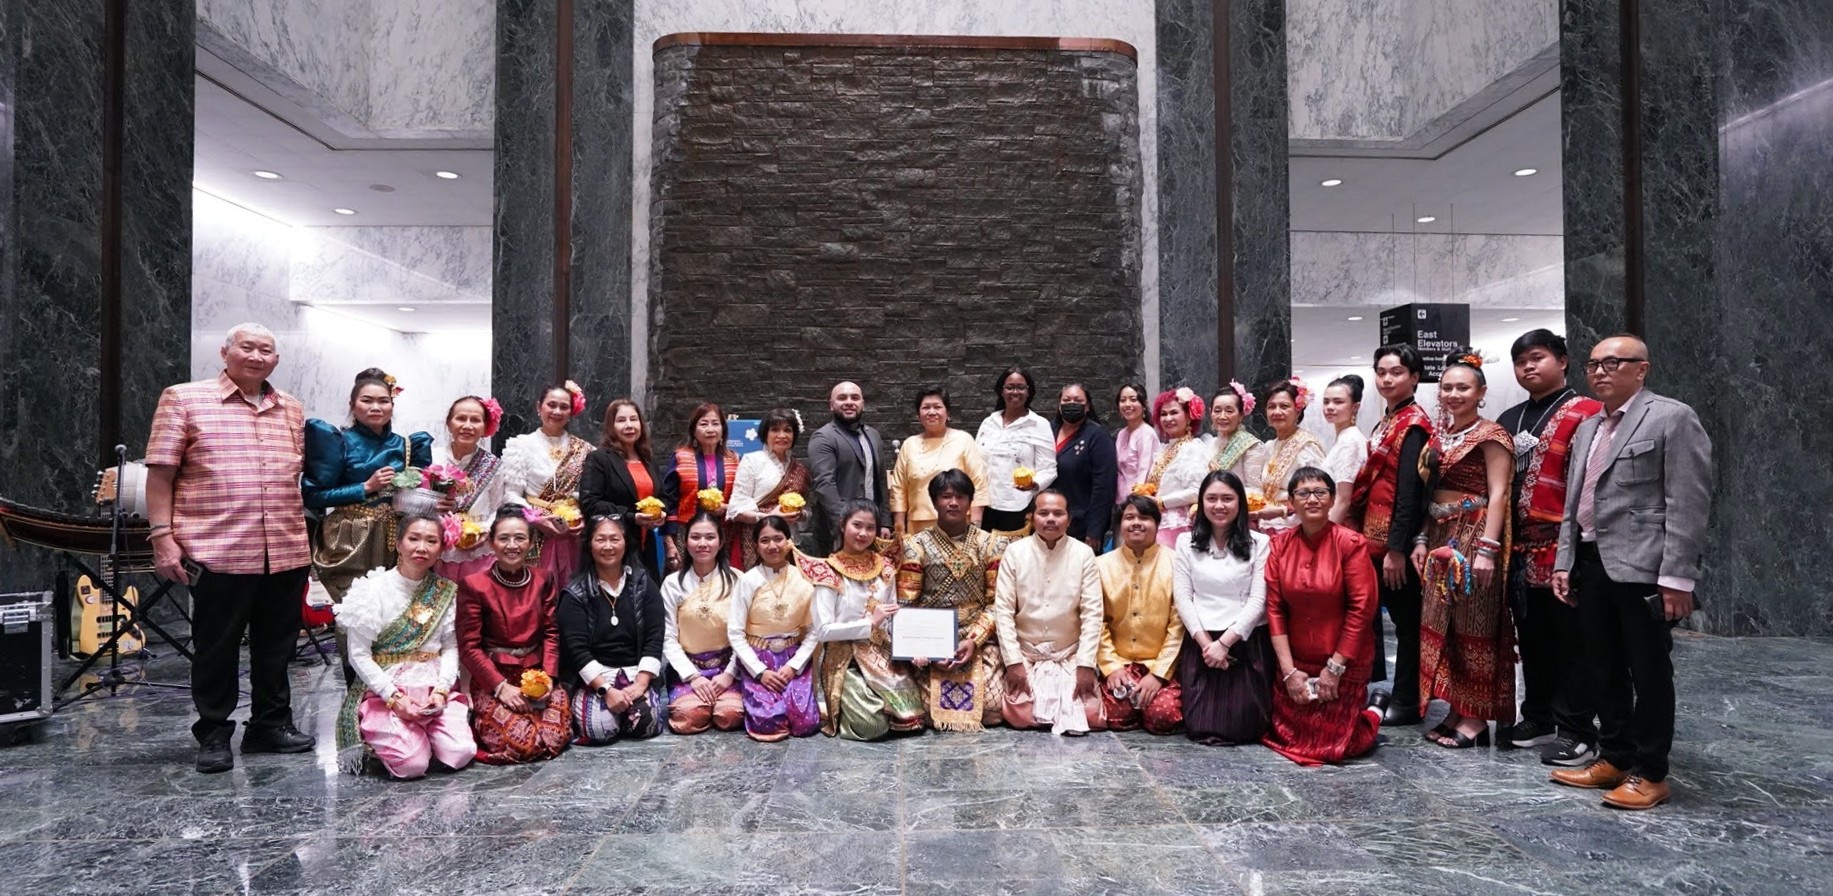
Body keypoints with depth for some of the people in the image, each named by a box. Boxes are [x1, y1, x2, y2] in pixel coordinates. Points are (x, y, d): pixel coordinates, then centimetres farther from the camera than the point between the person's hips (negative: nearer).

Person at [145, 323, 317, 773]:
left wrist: (306, 534, 14)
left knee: (276, 645, 13)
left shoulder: (292, 410, 14)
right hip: (218, 550, -4)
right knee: (216, 648, 6)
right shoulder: (184, 399, 1)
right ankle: (213, 734, 20)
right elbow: (160, 472, -2)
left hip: (286, 551, 5)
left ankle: (271, 724, 27)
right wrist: (163, 535, -9)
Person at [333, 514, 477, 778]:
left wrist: (441, 689, -12)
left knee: (460, 755, -17)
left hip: (433, 689, 3)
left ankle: (424, 731, 15)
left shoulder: (445, 592, 5)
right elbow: (359, 654, -7)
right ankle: (378, 735, 12)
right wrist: (394, 698, -14)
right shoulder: (375, 589, -7)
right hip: (384, 690, -3)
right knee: (412, 763, -21)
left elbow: (450, 647, 4)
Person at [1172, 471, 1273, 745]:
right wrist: (1206, 642, -10)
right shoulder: (1186, 542, 7)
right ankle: (1207, 731, 29)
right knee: (1200, 726, -7)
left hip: (1246, 642, -1)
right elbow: (1182, 598, 1)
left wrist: (1224, 642, -13)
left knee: (1243, 727, -8)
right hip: (1200, 642, 1)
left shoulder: (1258, 543, 2)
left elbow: (1258, 600, -5)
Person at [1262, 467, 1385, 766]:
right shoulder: (1279, 545, -2)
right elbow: (1274, 608, -3)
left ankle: (1374, 710, 29)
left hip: (1344, 663, -4)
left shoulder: (1350, 544, -12)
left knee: (1333, 746, -3)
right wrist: (1289, 670, -7)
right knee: (1288, 737, 9)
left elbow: (1362, 608, -14)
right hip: (1295, 662, 4)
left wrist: (1335, 667, -13)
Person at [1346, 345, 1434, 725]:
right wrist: (1368, 536, 14)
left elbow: (1409, 490, -18)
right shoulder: (1388, 422, 15)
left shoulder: (1414, 424, -11)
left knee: (1406, 619, 2)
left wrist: (1397, 548, -21)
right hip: (1375, 537, 9)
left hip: (1396, 540, -9)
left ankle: (1407, 702, 12)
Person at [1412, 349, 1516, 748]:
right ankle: (1457, 711, 19)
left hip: (1473, 536, -8)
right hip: (1441, 537, 8)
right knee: (1443, 625, 10)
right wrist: (1421, 540, 11)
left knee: (1473, 627, -2)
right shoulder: (1441, 435, 13)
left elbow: (1498, 495, -15)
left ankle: (1476, 719, 7)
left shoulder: (1490, 435, -9)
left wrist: (1487, 548, -21)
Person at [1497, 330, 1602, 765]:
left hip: (1564, 548, -7)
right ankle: (1538, 717, 27)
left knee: (1571, 641, 2)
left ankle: (1576, 732, 11)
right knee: (1532, 638, 15)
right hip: (1521, 549, 7)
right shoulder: (1509, 420, 16)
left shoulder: (1587, 413, -6)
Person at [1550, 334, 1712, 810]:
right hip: (1592, 564, 7)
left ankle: (1650, 773, 12)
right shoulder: (1587, 428, 18)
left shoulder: (1672, 418, -4)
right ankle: (1614, 758, 25)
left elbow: (1688, 503, -11)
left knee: (1649, 672, 2)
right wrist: (1564, 562, 12)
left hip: (1642, 567, -7)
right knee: (1606, 669, 14)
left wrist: (1677, 576, -17)